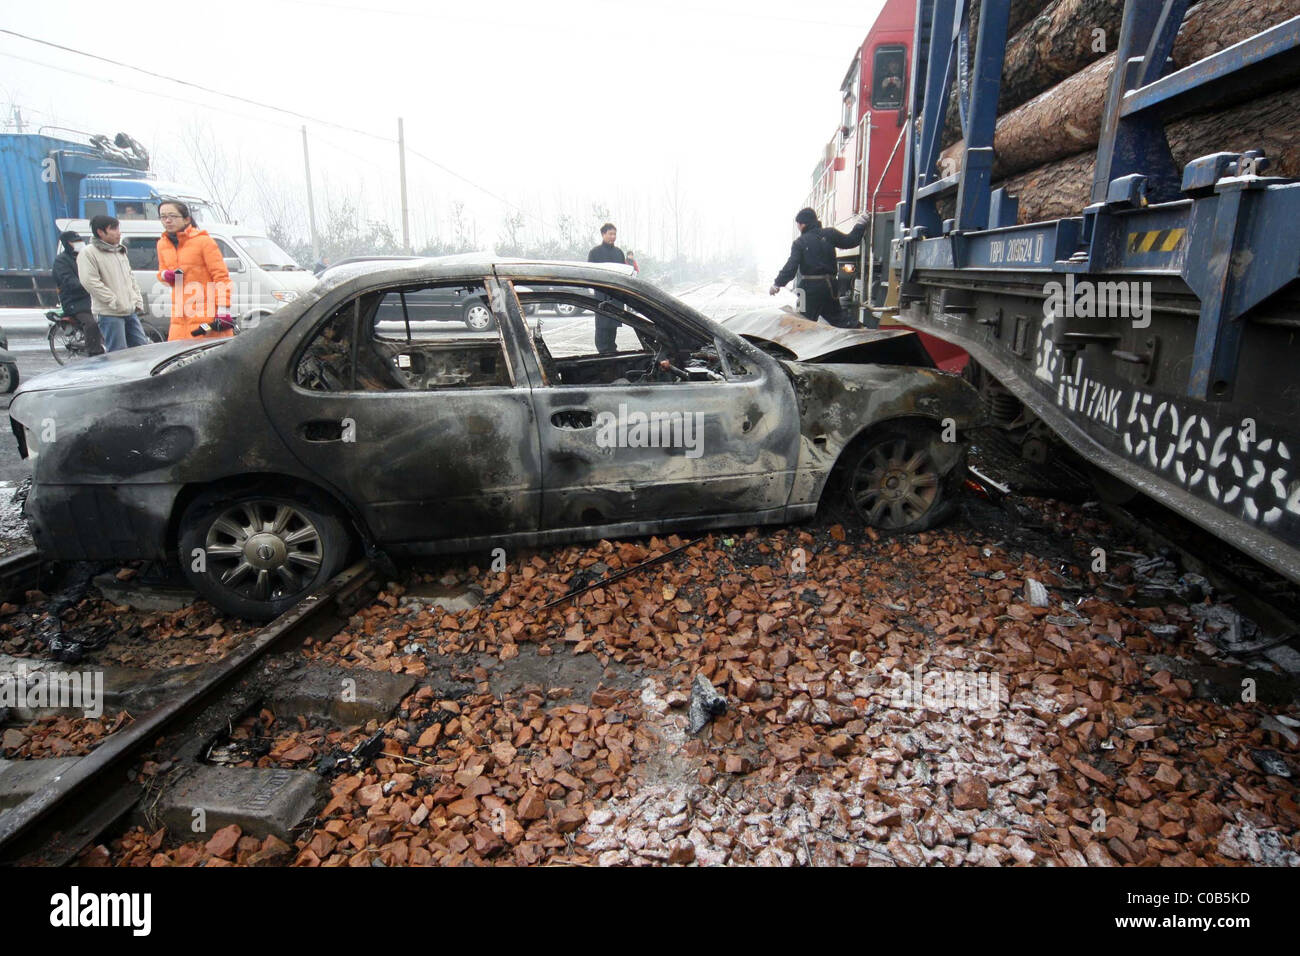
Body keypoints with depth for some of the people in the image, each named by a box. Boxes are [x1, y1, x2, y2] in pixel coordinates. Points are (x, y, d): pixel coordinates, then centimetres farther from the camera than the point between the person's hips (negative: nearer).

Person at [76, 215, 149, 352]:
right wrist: (115, 302, -18)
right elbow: (90, 282, -15)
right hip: (109, 314, -8)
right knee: (119, 355, -9)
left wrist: (138, 301, 10)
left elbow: (131, 278, 23)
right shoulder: (88, 253, -7)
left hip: (131, 311, 8)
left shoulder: (120, 252, 18)